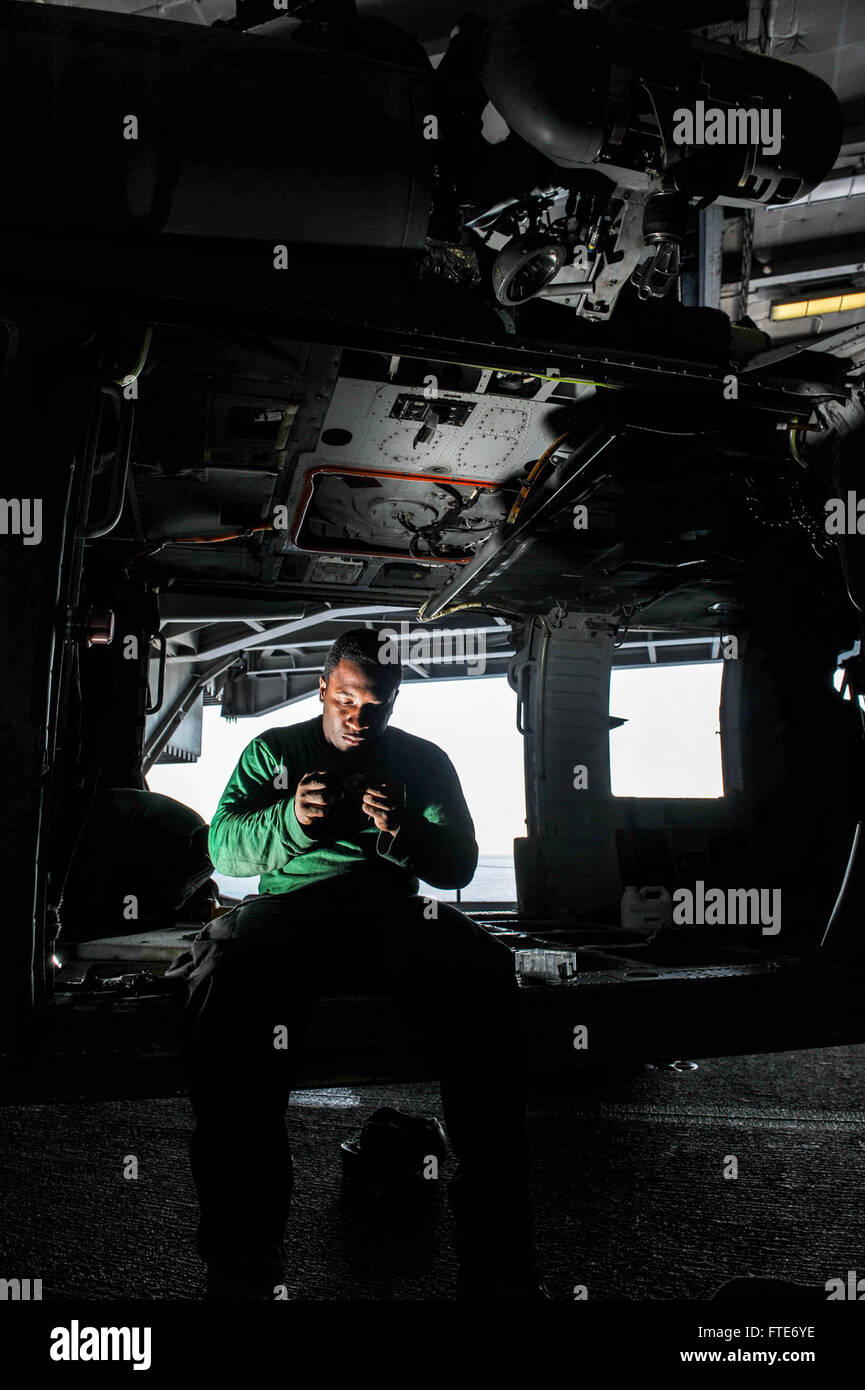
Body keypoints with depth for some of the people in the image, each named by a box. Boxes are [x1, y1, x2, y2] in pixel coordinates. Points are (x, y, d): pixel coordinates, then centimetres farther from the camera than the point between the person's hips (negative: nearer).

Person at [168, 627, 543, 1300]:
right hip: (290, 904, -1)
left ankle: (498, 1257, -31)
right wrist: (289, 821, -16)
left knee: (485, 973, -34)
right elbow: (223, 844, 5)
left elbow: (459, 866, 10)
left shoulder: (423, 760, 20)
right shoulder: (273, 751, 19)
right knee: (225, 974, -38)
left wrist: (405, 832, -12)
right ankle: (243, 1260, -34)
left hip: (393, 907, 1)